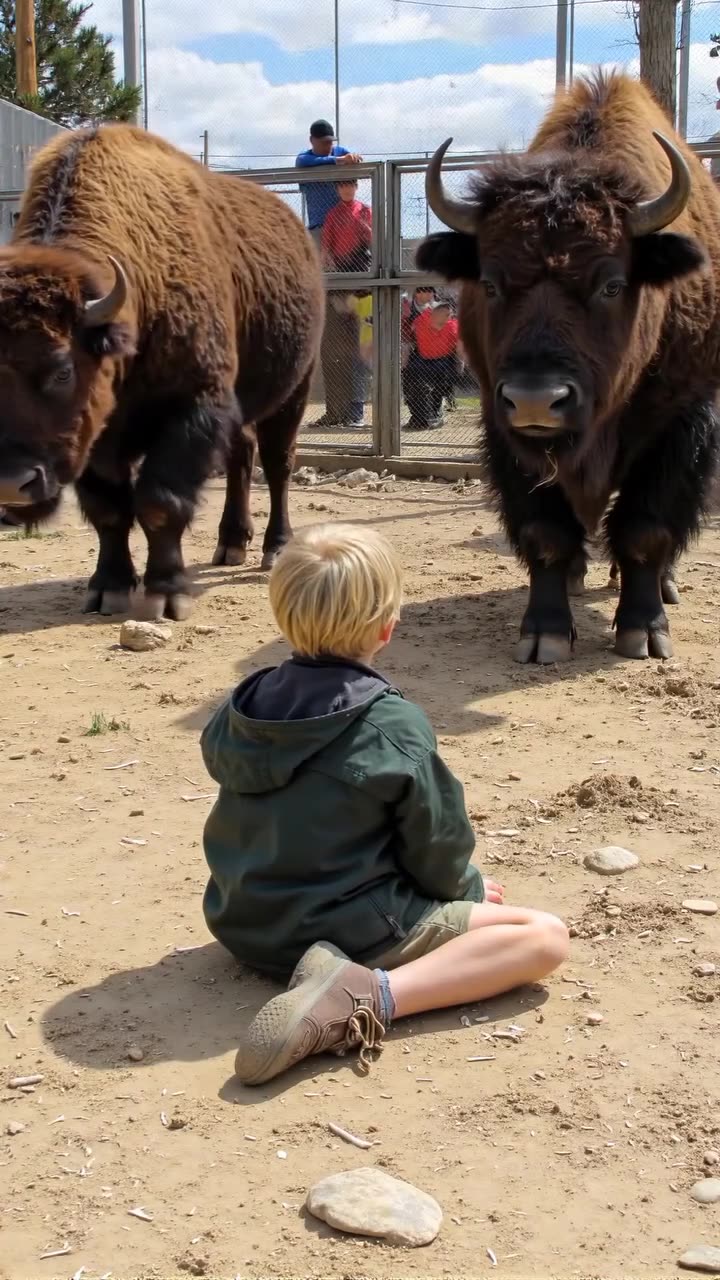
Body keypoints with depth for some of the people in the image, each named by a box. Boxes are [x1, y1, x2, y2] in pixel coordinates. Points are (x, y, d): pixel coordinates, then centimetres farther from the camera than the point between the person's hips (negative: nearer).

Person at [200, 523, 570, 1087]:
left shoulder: (241, 708, -2)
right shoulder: (394, 725, -19)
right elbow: (436, 851, -12)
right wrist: (470, 886, 13)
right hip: (351, 932, -8)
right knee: (545, 935, -8)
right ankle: (369, 994, -22)